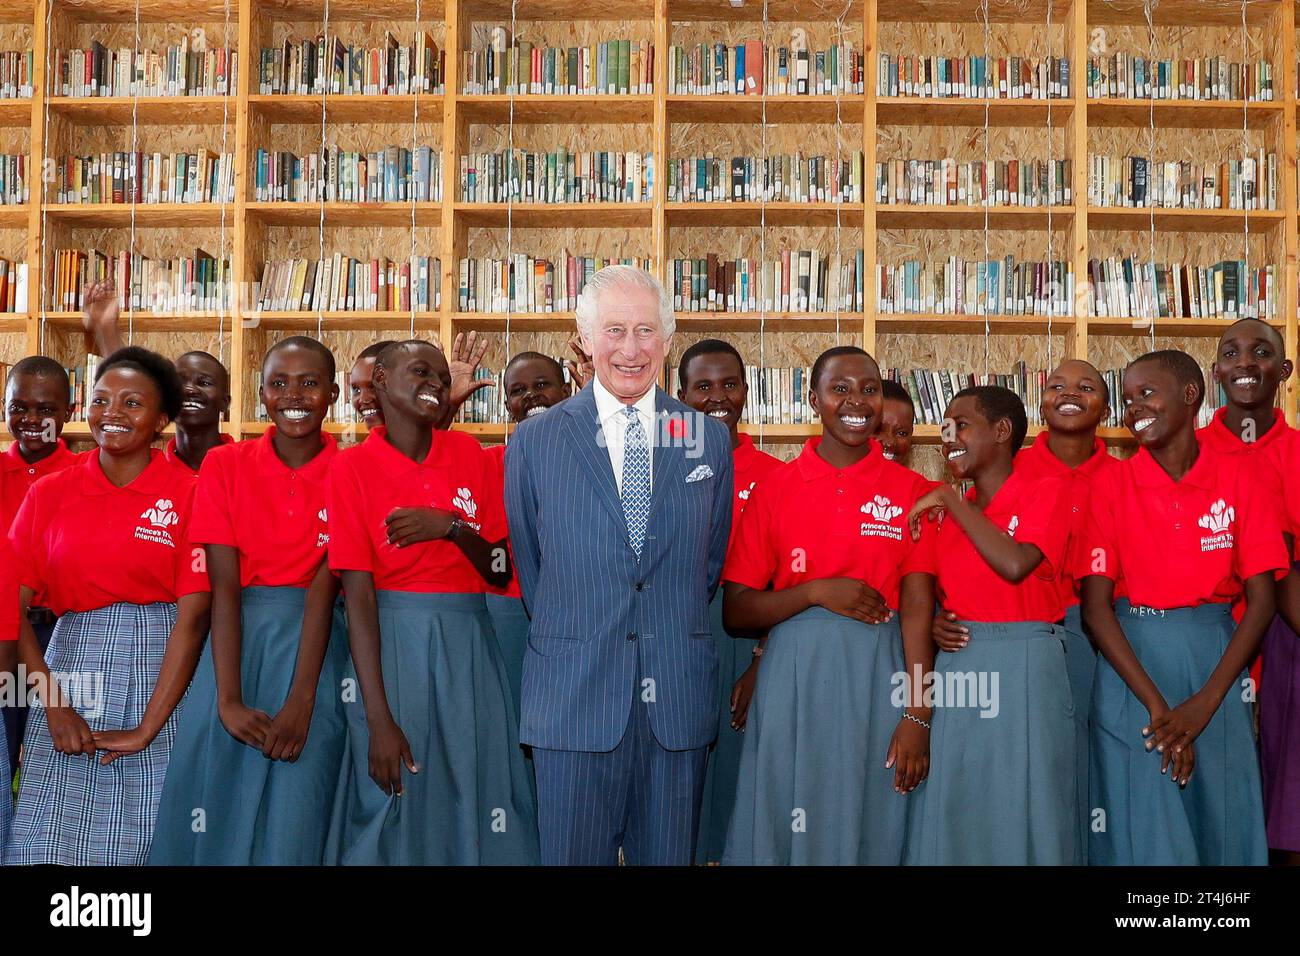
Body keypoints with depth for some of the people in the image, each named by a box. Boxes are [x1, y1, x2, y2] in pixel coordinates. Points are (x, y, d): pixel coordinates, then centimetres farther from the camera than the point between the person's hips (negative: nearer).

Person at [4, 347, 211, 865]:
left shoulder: (189, 495, -4)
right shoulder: (49, 493, 5)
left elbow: (193, 615, -10)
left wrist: (148, 728, -14)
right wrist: (53, 706, -9)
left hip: (162, 671, -2)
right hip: (71, 668, 2)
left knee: (146, 838, 3)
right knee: (51, 843, 1)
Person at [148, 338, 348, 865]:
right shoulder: (225, 466, 4)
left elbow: (323, 588, -9)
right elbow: (224, 588, -6)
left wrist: (301, 699, -19)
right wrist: (228, 699, -16)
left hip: (313, 648, -1)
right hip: (235, 642, 2)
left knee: (296, 814, -3)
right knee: (211, 803, 1)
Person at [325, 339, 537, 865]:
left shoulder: (469, 453, 6)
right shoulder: (351, 467, -4)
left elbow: (502, 572, 7)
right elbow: (358, 595, -10)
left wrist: (452, 526, -13)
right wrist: (378, 718, -16)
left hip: (469, 649, 3)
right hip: (391, 647, -3)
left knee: (474, 806, 7)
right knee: (396, 808, 5)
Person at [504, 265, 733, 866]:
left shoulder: (709, 440, 6)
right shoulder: (535, 441, 1)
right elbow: (527, 564, 10)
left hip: (679, 702, 2)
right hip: (572, 697, -1)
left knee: (669, 855, 11)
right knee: (573, 855, 6)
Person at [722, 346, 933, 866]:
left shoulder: (910, 490, 3)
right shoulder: (775, 487, 3)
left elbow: (918, 607, -3)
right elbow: (736, 610, 1)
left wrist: (918, 716, -10)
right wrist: (817, 593, -13)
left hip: (879, 672, 0)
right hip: (794, 669, 0)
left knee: (872, 827, 8)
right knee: (789, 824, 6)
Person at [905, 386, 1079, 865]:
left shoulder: (1044, 493, -2)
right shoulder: (941, 510, 12)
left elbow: (1015, 564, -19)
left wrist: (952, 501, -12)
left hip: (1025, 668, -4)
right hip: (956, 668, 4)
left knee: (1024, 812, 2)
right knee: (952, 812, 6)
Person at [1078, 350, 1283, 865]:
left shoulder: (1241, 480, 0)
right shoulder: (1111, 484, -2)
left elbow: (1261, 600, -4)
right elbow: (1095, 607, -7)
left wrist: (1203, 704, -13)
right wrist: (1157, 704, -15)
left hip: (1216, 659, 1)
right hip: (1128, 658, -1)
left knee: (1222, 820, 7)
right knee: (1143, 827, 2)